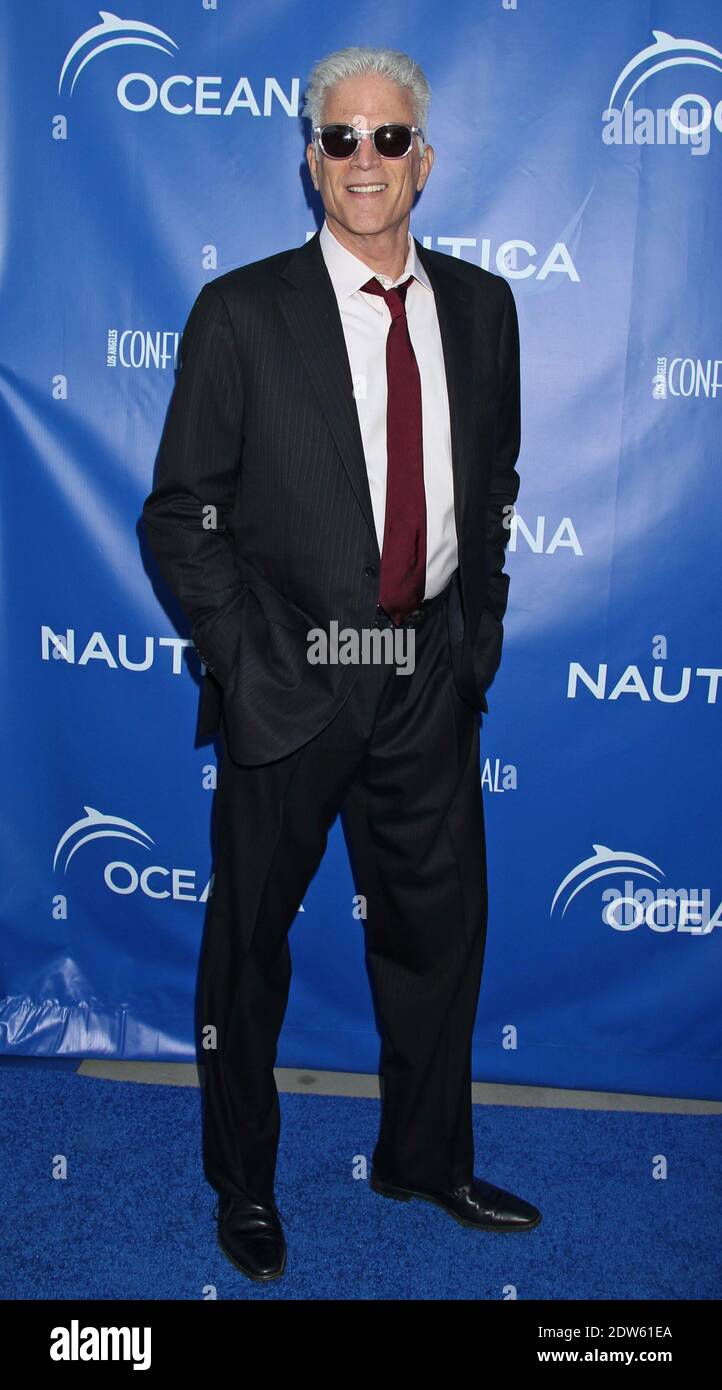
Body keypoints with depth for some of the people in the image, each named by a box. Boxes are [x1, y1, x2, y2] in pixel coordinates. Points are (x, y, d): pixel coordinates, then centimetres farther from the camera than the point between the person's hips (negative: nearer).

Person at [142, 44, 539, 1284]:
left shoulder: (482, 306, 6)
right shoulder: (242, 313, -6)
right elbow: (180, 515, -4)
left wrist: (479, 628, 7)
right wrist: (245, 658, -11)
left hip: (430, 677, 4)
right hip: (290, 678, -3)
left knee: (439, 925, 15)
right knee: (249, 943, 11)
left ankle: (425, 1159, 40)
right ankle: (243, 1184, 35)